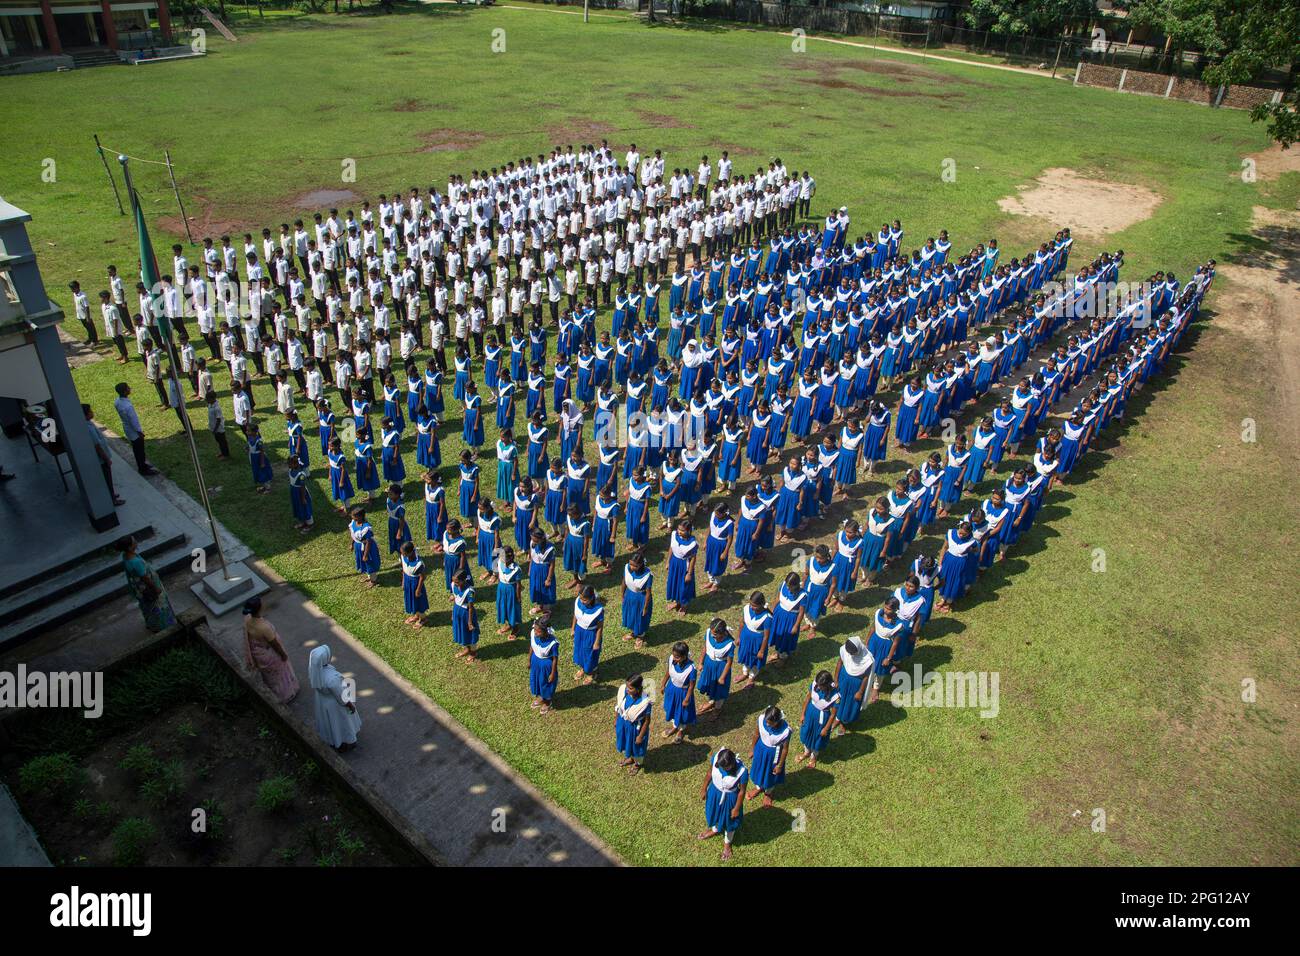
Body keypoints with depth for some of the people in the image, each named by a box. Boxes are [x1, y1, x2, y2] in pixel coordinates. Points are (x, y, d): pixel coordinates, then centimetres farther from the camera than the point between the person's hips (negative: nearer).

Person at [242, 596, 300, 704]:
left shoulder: (247, 619, -24)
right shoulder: (264, 627, -44)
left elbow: (249, 636, -2)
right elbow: (274, 644, -26)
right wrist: (283, 654, -7)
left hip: (257, 651, 6)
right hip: (269, 654, -6)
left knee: (267, 672, 34)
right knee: (277, 673, 24)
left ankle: (272, 693, 61)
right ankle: (285, 695, 50)